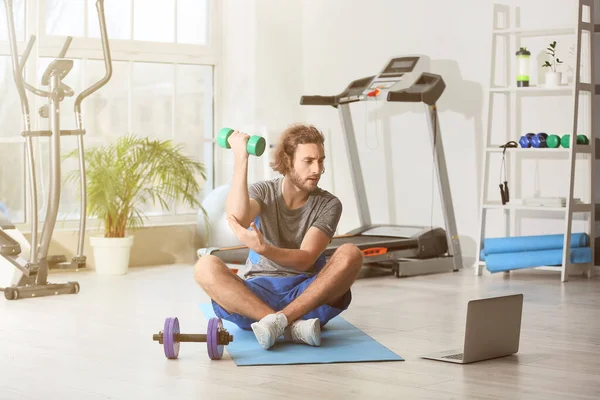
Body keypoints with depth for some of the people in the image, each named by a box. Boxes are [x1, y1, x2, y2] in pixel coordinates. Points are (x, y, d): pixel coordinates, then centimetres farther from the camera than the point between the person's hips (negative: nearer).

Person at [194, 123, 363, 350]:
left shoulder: (328, 205, -1)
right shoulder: (263, 192, 2)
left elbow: (305, 260, -14)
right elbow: (237, 220, -23)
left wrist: (263, 248, -33)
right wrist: (240, 159, -22)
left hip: (309, 298, 0)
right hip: (256, 296, 0)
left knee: (350, 255, -27)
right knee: (205, 267, -29)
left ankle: (279, 319, -36)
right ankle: (292, 326, -39)